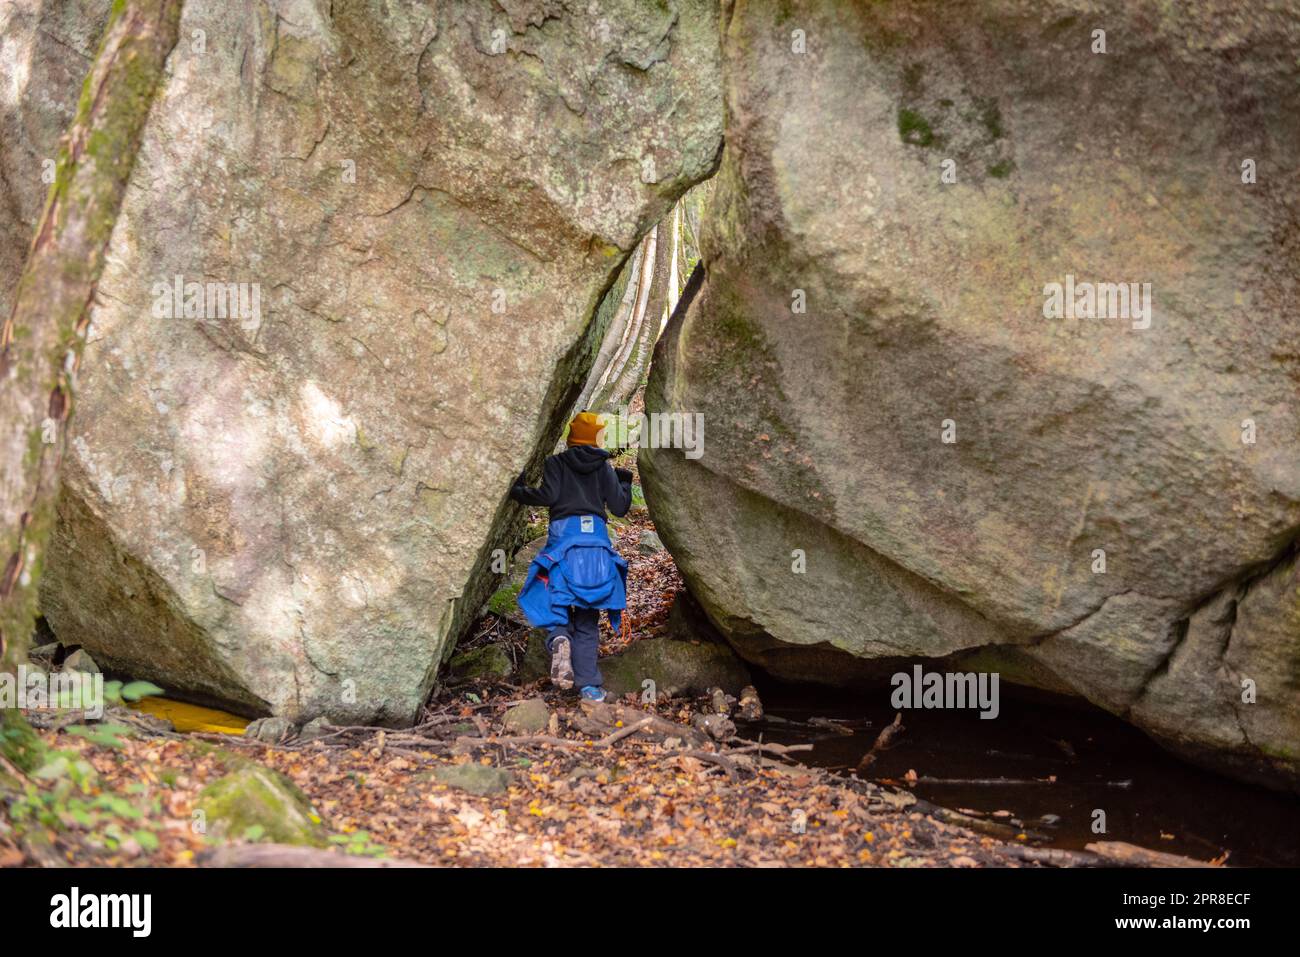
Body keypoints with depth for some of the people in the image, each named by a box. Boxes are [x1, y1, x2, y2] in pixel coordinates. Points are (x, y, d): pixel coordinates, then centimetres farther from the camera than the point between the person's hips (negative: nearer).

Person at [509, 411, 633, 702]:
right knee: (587, 618, 7)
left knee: (556, 602, 6)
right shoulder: (604, 467, 12)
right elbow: (620, 507, 10)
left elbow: (548, 495, -6)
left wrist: (518, 490, 9)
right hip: (596, 540, 2)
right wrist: (625, 482, 29)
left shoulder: (555, 463, 8)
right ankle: (589, 685, -1)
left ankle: (558, 638, -30)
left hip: (563, 537, -1)